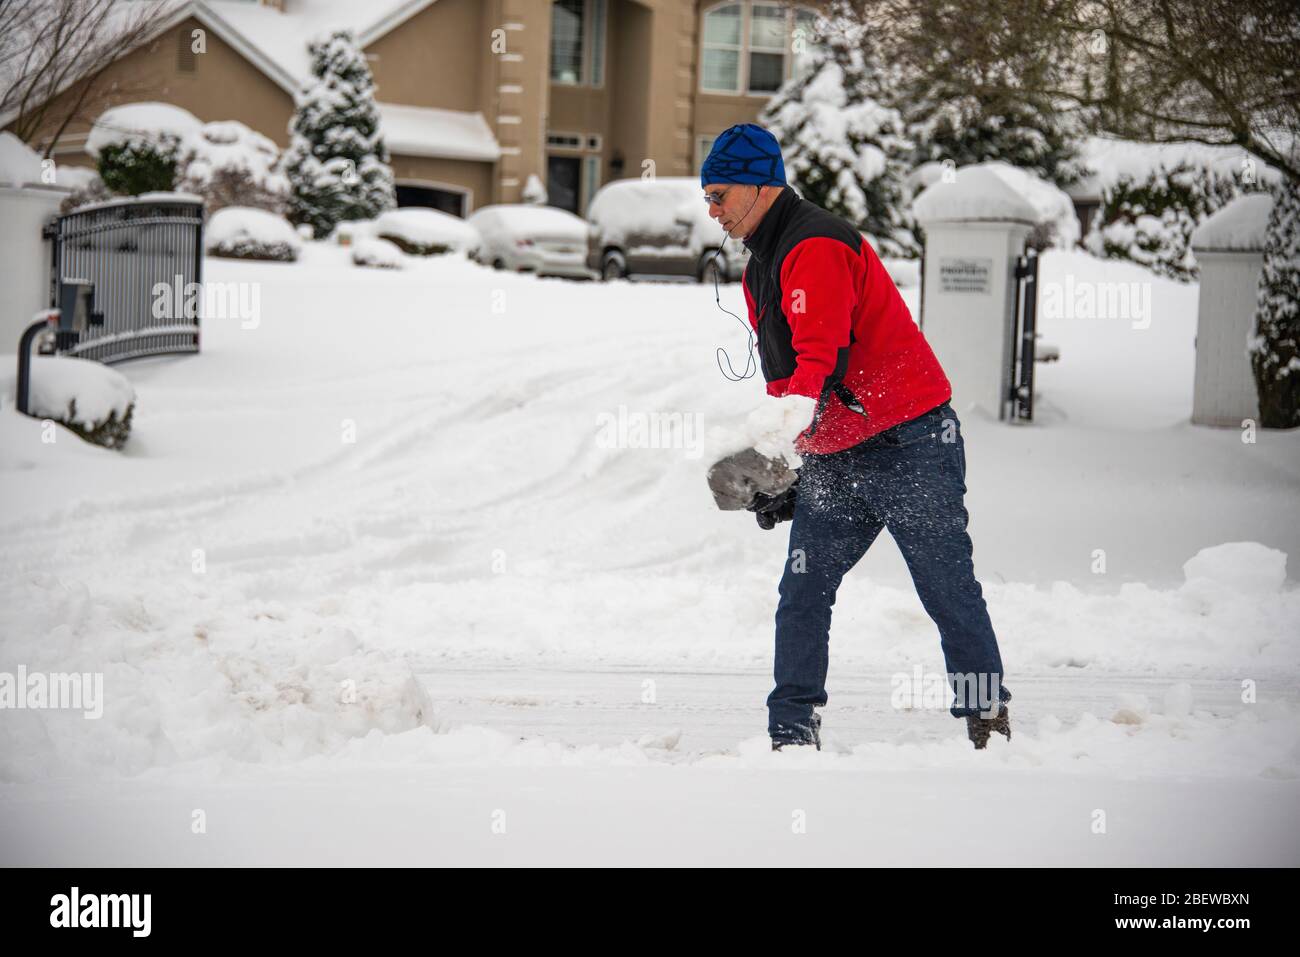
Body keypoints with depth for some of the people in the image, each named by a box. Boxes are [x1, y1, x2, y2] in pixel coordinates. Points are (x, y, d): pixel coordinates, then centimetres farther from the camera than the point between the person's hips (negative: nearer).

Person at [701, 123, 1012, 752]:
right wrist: (782, 470, 19)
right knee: (802, 595, 1)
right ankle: (792, 736, 4)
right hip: (832, 459, 9)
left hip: (908, 444, -9)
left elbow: (823, 360, -29)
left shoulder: (816, 247, -17)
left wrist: (771, 446, -39)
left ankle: (988, 721, 12)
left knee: (947, 592, -1)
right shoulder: (761, 268, 16)